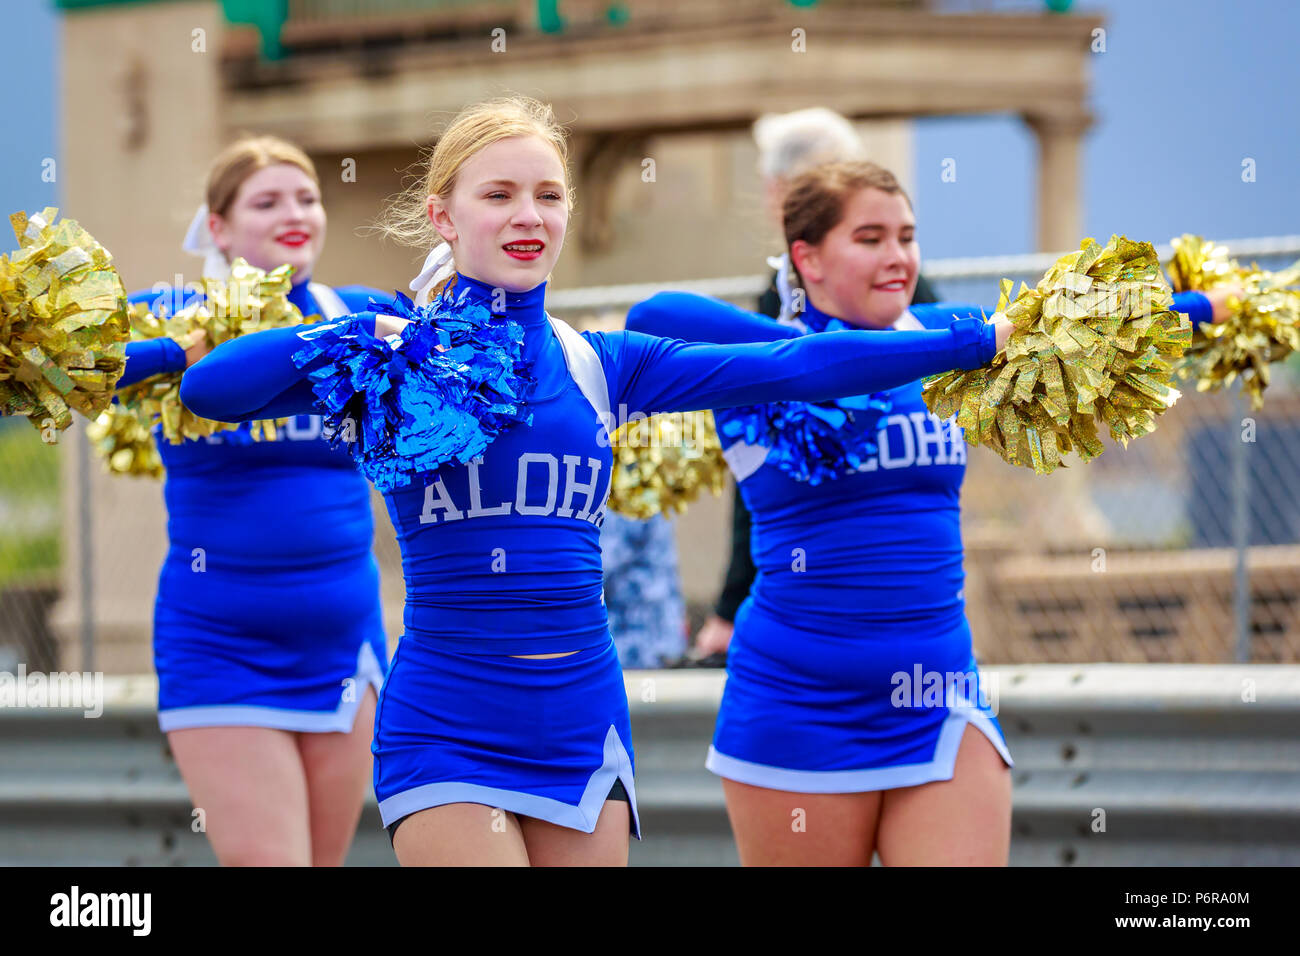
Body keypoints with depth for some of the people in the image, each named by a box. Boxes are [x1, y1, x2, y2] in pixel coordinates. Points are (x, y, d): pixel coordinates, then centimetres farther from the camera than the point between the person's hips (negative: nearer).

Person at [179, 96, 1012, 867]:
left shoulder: (601, 365, 9)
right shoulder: (394, 359, -1)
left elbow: (792, 368, 5)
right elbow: (208, 390, -13)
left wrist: (980, 341, 2)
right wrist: (370, 337, -15)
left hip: (582, 729, 4)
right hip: (446, 733, -4)